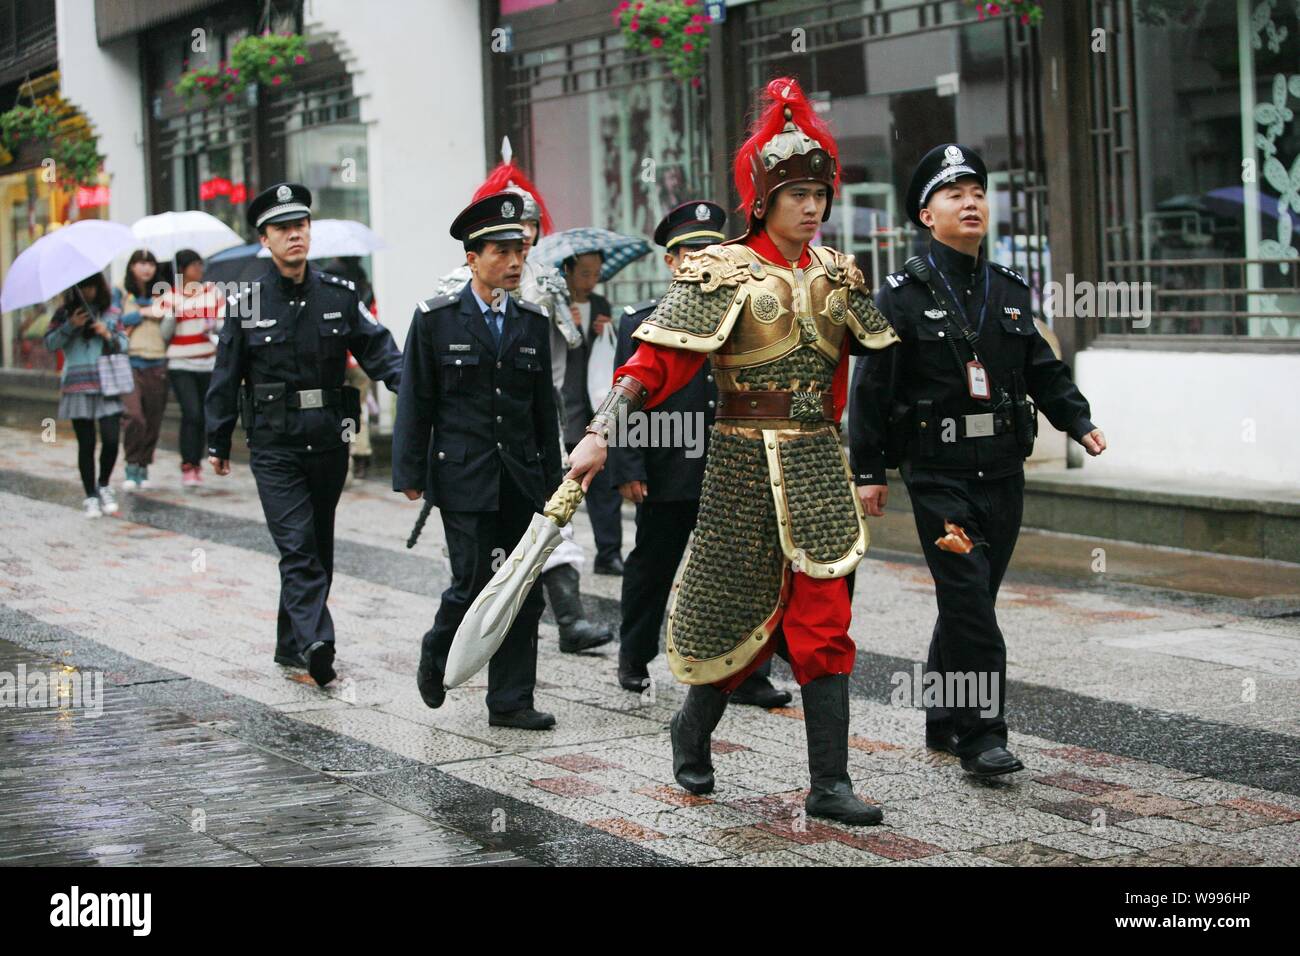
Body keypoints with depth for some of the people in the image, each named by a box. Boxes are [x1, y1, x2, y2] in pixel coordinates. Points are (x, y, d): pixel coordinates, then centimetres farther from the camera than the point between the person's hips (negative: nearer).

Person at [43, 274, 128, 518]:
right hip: (78, 387, -1)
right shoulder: (64, 312, 6)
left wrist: (109, 335, -7)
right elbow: (50, 343, 0)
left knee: (111, 440, -9)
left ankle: (104, 486, 15)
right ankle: (91, 496, 13)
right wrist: (70, 326, -12)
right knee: (86, 444, 2)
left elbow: (124, 344, 12)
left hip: (107, 386, 1)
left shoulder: (111, 313, 10)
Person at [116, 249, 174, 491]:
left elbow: (165, 334, 13)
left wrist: (170, 315, -5)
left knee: (153, 421, 3)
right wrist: (144, 312, -5)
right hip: (129, 363, -4)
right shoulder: (120, 294, 7)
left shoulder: (160, 296, 15)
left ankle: (144, 470, 15)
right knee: (133, 416, -19)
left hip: (157, 364, 4)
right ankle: (132, 467, -9)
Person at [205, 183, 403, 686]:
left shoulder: (340, 296, 5)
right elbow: (226, 377, 6)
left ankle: (292, 644, 23)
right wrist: (217, 442, 7)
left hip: (329, 442, 3)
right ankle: (316, 643, -24)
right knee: (297, 547, -14)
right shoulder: (246, 304, 1)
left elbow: (377, 348, -1)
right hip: (274, 444, -3)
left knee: (318, 547, 11)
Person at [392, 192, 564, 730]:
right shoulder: (436, 320, -2)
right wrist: (410, 474, -5)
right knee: (476, 580, -9)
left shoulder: (532, 323, 10)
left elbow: (544, 407, 14)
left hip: (520, 479, 4)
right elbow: (415, 402, -1)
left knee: (524, 591, 2)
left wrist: (551, 478, 12)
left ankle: (510, 702, 9)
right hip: (464, 478, -4)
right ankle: (436, 651, 21)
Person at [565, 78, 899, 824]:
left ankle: (831, 783, 1)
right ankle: (694, 728, 34)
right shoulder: (723, 273, -8)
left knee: (824, 622, -1)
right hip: (747, 462, -4)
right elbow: (656, 361, -16)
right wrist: (602, 431, -27)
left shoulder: (836, 275, 9)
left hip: (819, 466, 4)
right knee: (747, 617, 6)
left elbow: (877, 360, 18)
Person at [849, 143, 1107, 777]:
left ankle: (943, 722, 24)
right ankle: (981, 735, -8)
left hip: (1003, 471, 5)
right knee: (968, 599, -11)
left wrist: (1079, 423, 2)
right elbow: (872, 386, -4)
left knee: (972, 599, 11)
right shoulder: (904, 294, -4)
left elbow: (1044, 371, 18)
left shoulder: (1009, 292, 12)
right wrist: (868, 470, -7)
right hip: (938, 472, -5)